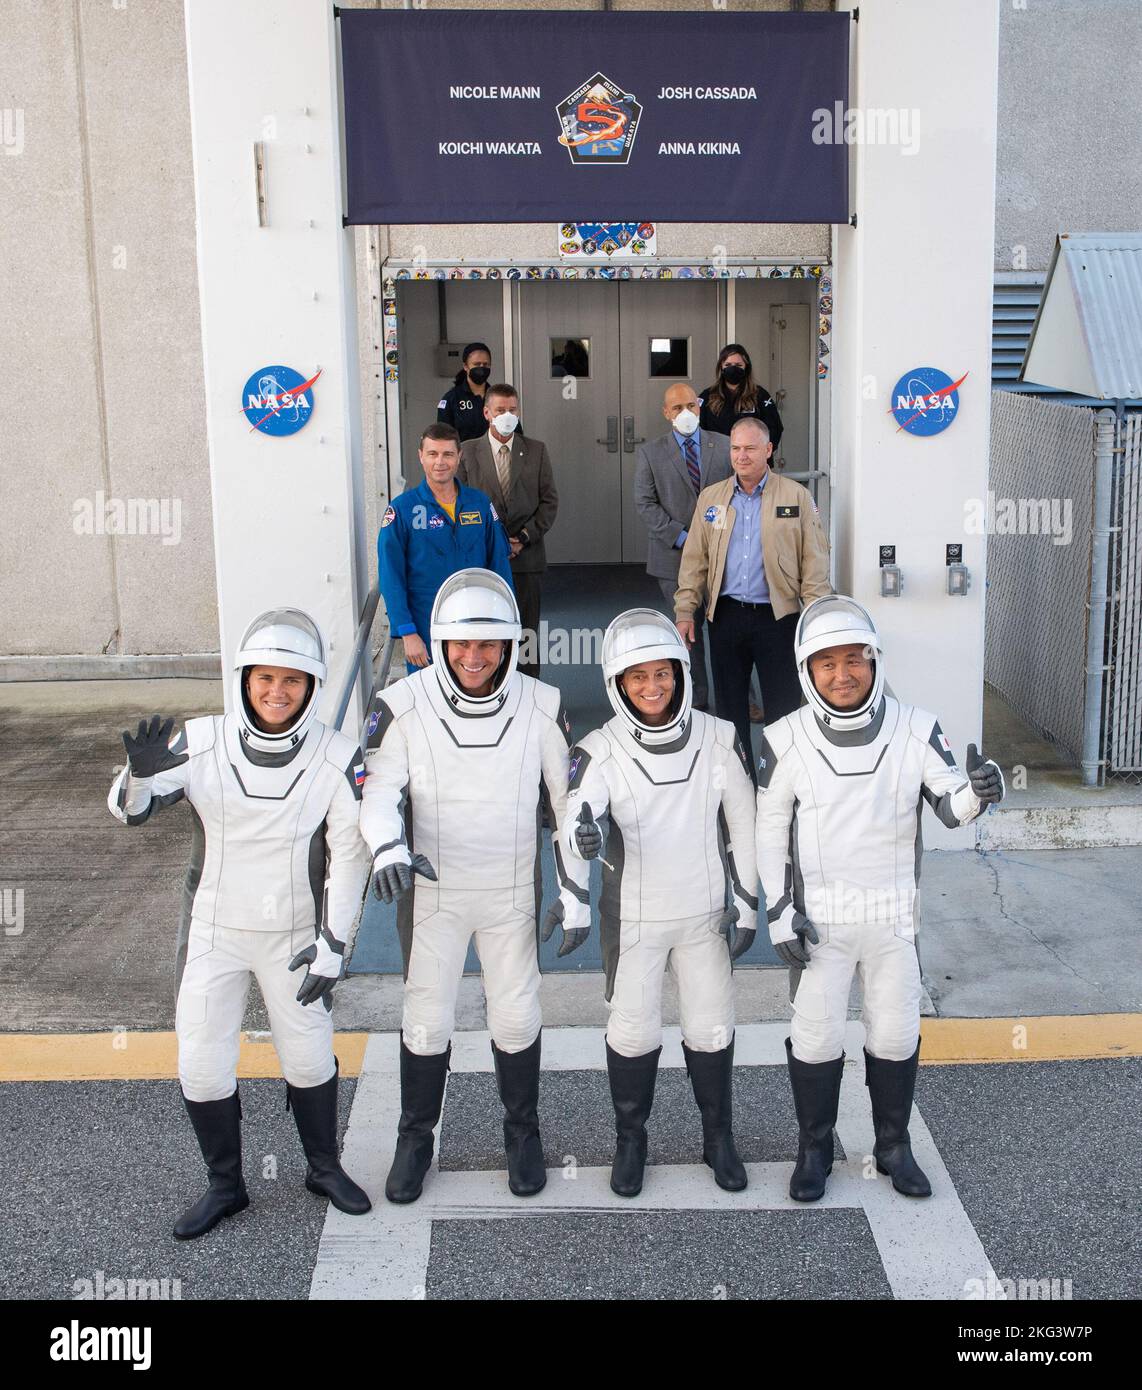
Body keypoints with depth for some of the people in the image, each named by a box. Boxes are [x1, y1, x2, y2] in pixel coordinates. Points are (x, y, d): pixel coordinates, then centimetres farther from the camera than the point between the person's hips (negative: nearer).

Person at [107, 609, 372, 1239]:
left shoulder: (337, 759, -15)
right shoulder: (203, 742, -13)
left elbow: (349, 857, -10)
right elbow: (129, 810, -11)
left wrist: (333, 943, -12)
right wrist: (141, 773, -34)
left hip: (294, 935, -1)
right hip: (212, 929, 1)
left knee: (309, 1057, 13)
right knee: (202, 1065, 6)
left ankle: (325, 1168, 37)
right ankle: (225, 1186, 28)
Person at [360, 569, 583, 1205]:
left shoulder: (541, 707, -11)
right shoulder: (404, 707, -15)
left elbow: (570, 802, -3)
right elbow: (379, 790, -11)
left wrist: (577, 898, -2)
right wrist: (390, 848, -33)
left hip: (514, 891, 1)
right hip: (432, 890, 0)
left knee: (517, 1015, 11)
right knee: (427, 1019, 9)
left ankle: (524, 1133, 34)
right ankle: (415, 1139, 31)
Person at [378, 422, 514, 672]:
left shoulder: (480, 504, 3)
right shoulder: (402, 509, -5)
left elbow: (499, 564, 8)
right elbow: (391, 578, -7)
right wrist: (407, 633, -13)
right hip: (426, 635, -3)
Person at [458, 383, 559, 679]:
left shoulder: (536, 450, 8)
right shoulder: (468, 451, 4)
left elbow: (549, 501, 6)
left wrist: (524, 537, -7)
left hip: (527, 555, 1)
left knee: (527, 631, 4)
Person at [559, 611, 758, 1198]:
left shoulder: (717, 739, -9)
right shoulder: (600, 752, -16)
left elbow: (742, 824, 0)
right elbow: (577, 814, -34)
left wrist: (746, 904, 2)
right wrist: (583, 837, -58)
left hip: (704, 913, 2)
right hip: (633, 918, -2)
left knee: (712, 1029, 11)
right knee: (632, 1033, 9)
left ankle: (719, 1137, 33)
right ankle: (630, 1139, 31)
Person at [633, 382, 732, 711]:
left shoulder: (724, 446, 5)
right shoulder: (651, 452, 1)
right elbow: (645, 504, -3)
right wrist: (681, 538, -11)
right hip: (676, 556, -1)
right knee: (689, 629, 5)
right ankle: (697, 702, 14)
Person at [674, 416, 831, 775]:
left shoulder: (796, 496, 1)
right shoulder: (710, 497, 10)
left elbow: (813, 559, -1)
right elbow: (694, 559, 10)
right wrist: (685, 611, 3)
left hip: (777, 615, -3)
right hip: (725, 614, 3)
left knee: (783, 706, -1)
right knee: (729, 705, 9)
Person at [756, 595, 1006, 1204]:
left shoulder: (916, 730, -9)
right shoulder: (786, 740, -10)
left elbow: (949, 807, -6)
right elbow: (769, 828, -2)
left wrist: (976, 791, -30)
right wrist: (779, 910, -5)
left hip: (894, 913, 1)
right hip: (819, 917, -1)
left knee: (896, 1034, 13)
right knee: (816, 1037, 7)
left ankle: (893, 1145, 33)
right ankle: (814, 1149, 27)